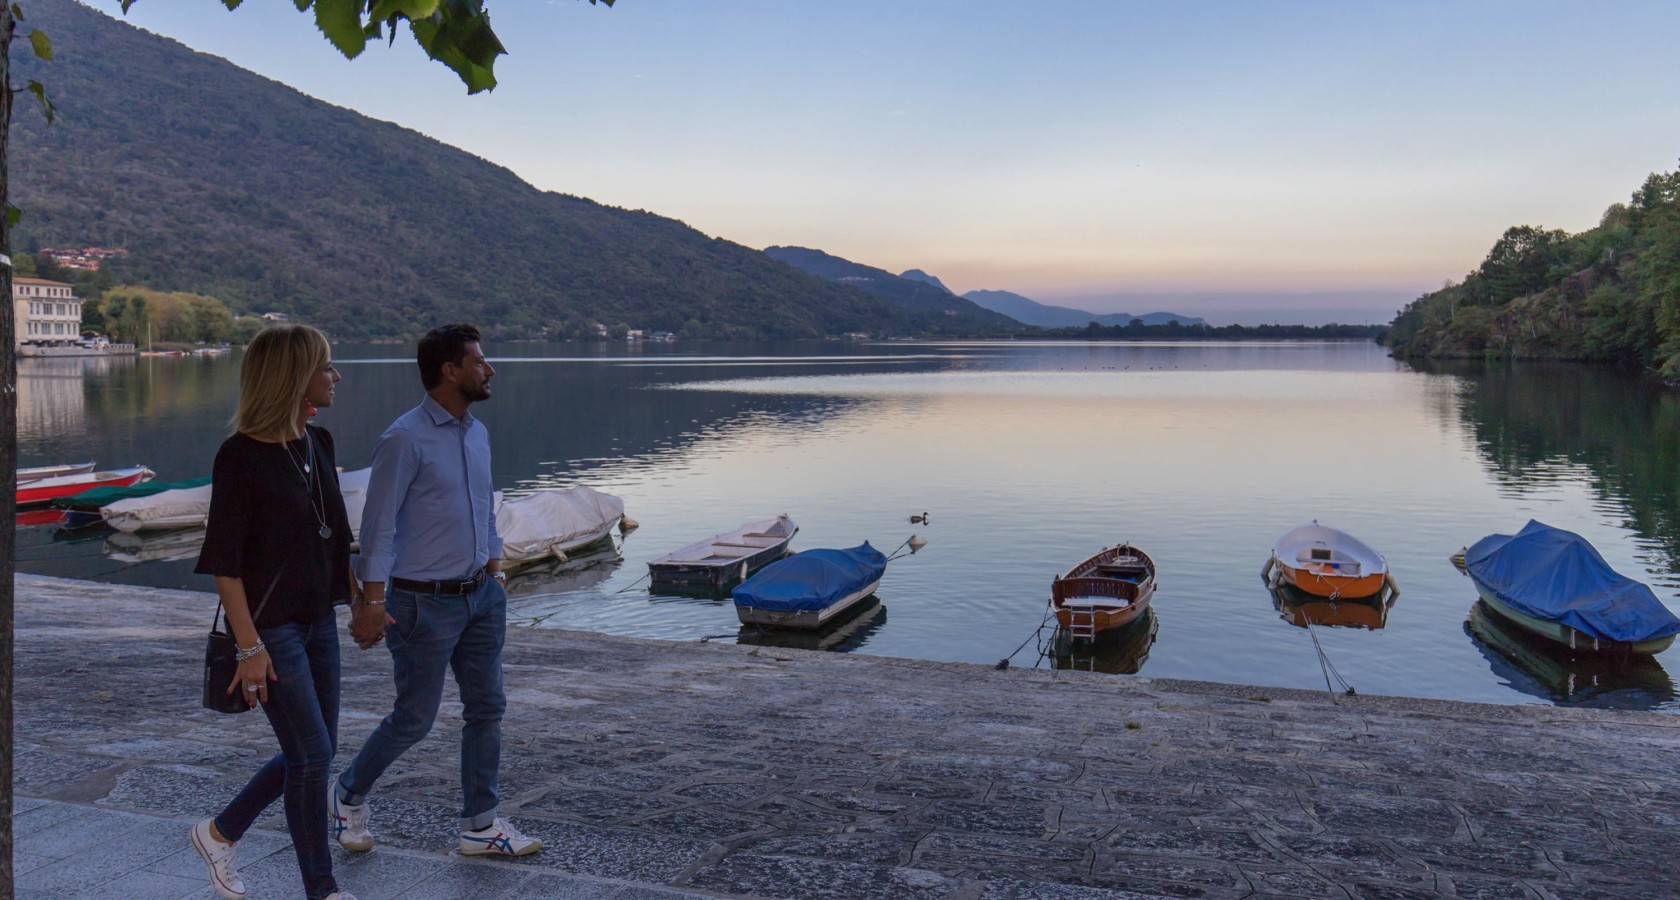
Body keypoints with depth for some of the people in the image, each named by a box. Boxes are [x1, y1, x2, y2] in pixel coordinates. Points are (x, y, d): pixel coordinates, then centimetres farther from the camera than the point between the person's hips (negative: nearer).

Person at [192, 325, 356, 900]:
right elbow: (224, 561, -16)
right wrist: (250, 646, -18)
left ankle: (220, 832, 35)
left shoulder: (318, 443, 6)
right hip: (271, 626, -8)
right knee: (312, 755, -2)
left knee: (312, 753, 14)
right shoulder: (241, 457, -16)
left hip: (318, 619, 8)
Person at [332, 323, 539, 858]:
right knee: (414, 718, 4)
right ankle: (349, 794, 31)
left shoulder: (478, 434, 9)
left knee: (487, 709, 9)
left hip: (480, 596, 8)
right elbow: (378, 526, -16)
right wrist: (372, 602, -17)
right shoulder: (405, 439, -16)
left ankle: (479, 825, 21)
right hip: (425, 602, -7)